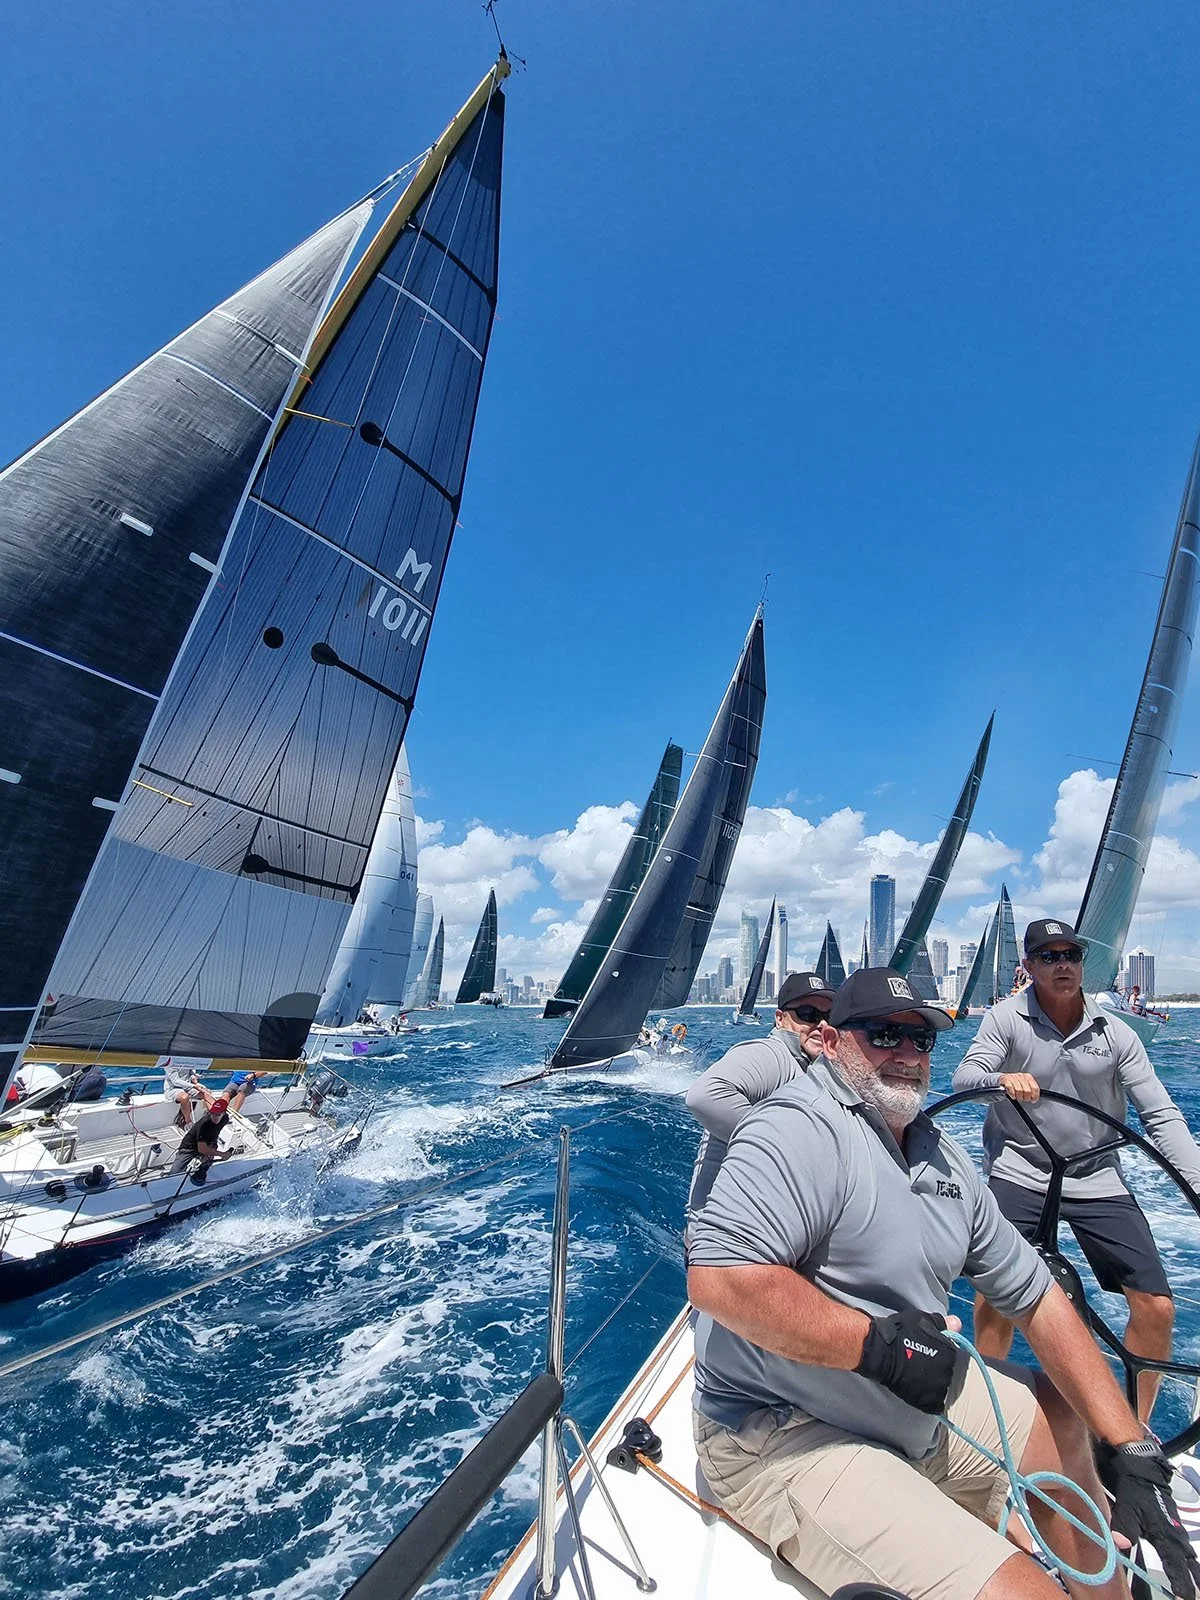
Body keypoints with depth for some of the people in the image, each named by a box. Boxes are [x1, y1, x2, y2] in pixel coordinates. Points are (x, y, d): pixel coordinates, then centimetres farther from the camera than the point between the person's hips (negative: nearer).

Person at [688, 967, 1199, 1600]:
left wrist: (1131, 1450, 4)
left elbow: (1037, 1297, 11)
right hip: (784, 1437, -9)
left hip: (912, 1404, 9)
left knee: (1066, 1418, 21)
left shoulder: (941, 1155, 5)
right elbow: (718, 1276, -36)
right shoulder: (799, 1130, -26)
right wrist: (876, 1344, -27)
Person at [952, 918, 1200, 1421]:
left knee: (1157, 1308, 1)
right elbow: (964, 1078, -17)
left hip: (1097, 1181, 3)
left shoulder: (1115, 1033, -3)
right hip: (1019, 1173, -3)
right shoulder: (1007, 1017, -10)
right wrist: (1002, 1078, -38)